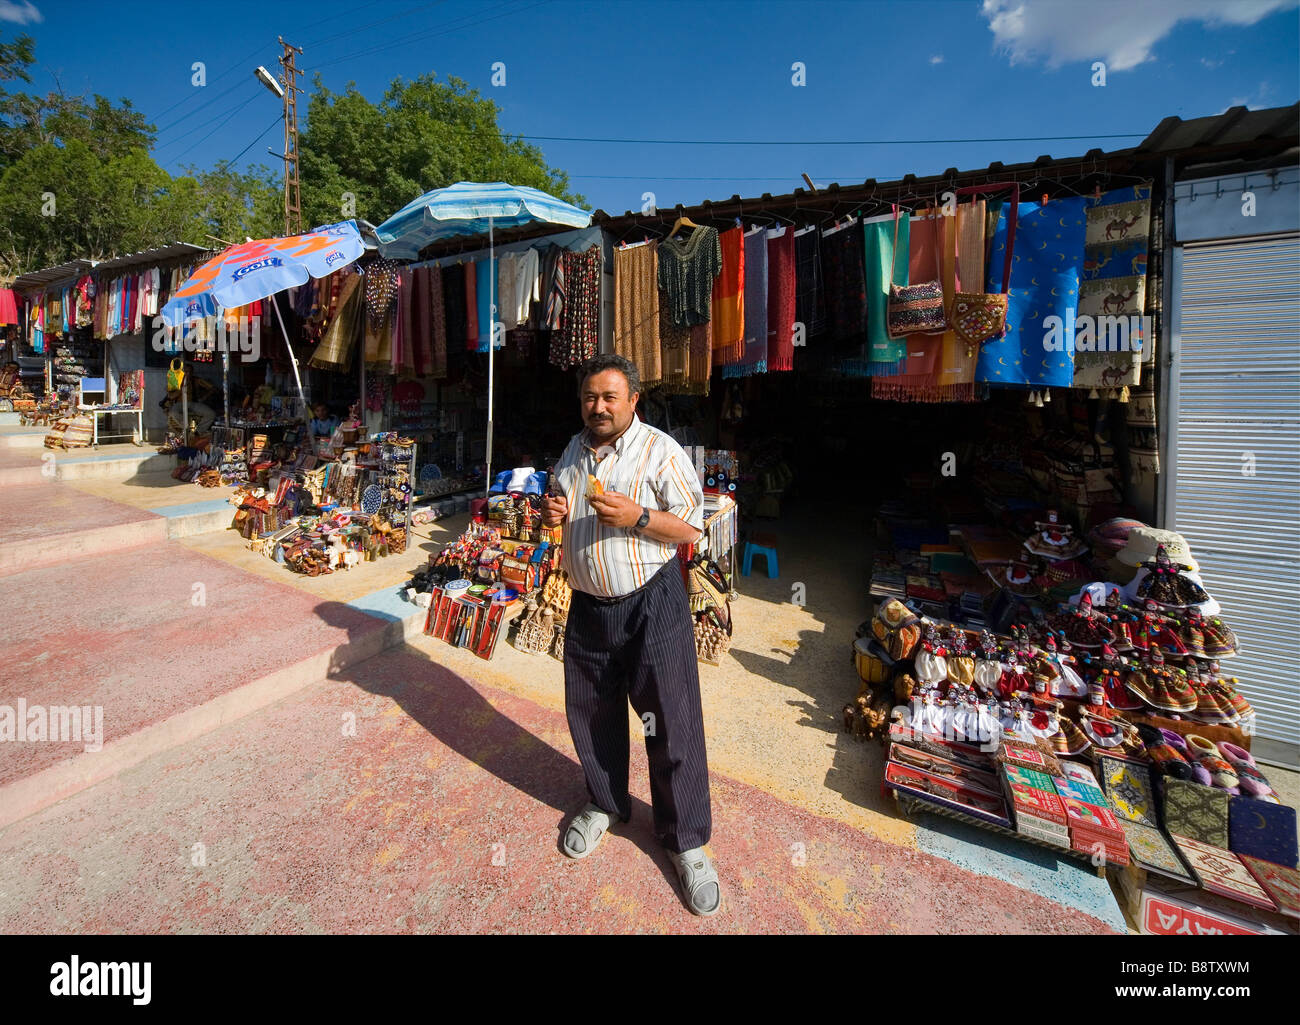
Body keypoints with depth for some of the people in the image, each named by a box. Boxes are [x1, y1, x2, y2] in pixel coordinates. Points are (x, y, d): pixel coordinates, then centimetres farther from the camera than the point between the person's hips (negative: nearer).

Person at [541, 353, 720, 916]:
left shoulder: (660, 450, -9)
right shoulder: (574, 450, 10)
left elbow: (691, 528, -11)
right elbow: (558, 506, 23)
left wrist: (635, 516, -25)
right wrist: (552, 511, 0)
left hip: (651, 604, -5)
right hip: (587, 605, 6)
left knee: (672, 723, 2)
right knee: (592, 713, 19)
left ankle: (686, 839, 24)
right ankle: (604, 803, 45)